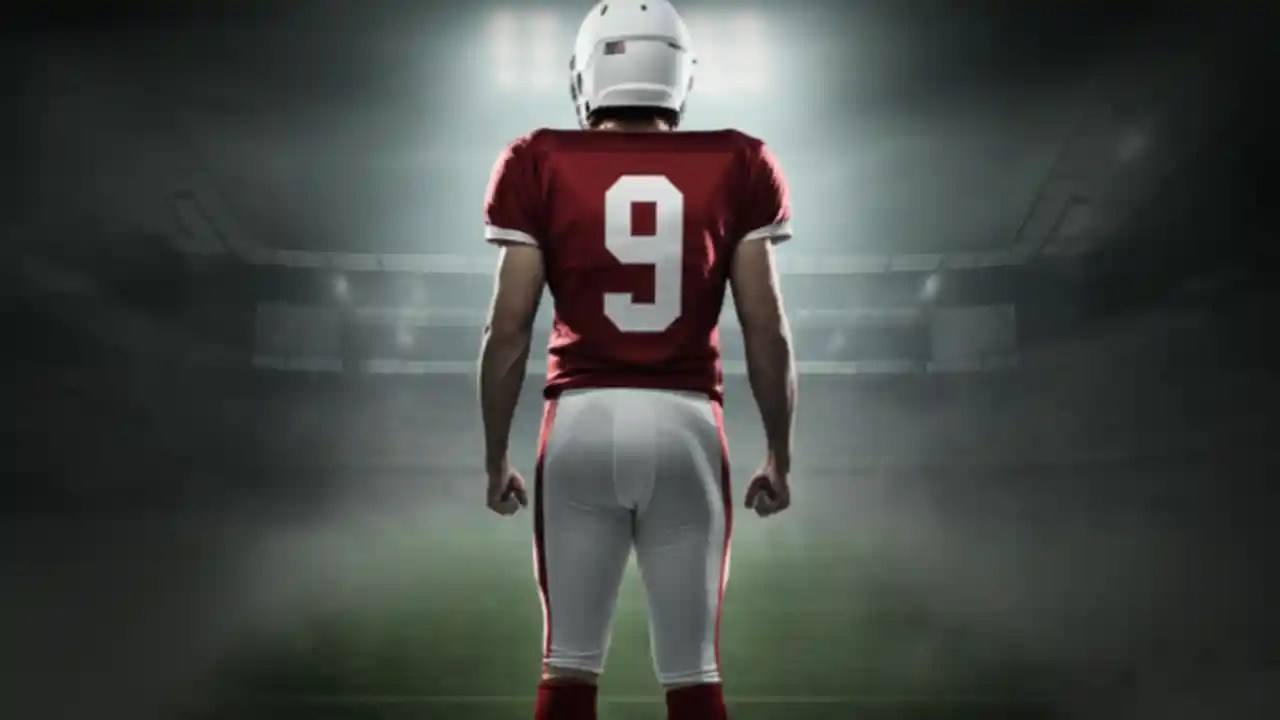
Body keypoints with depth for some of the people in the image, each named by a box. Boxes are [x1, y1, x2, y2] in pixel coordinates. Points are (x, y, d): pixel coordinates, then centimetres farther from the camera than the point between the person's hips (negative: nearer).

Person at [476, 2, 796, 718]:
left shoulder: (541, 167, 2)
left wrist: (496, 457, 10)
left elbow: (509, 329, 0)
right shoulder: (737, 168, 4)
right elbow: (768, 332, 2)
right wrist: (781, 456, 12)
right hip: (686, 426, 1)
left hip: (583, 422, 0)